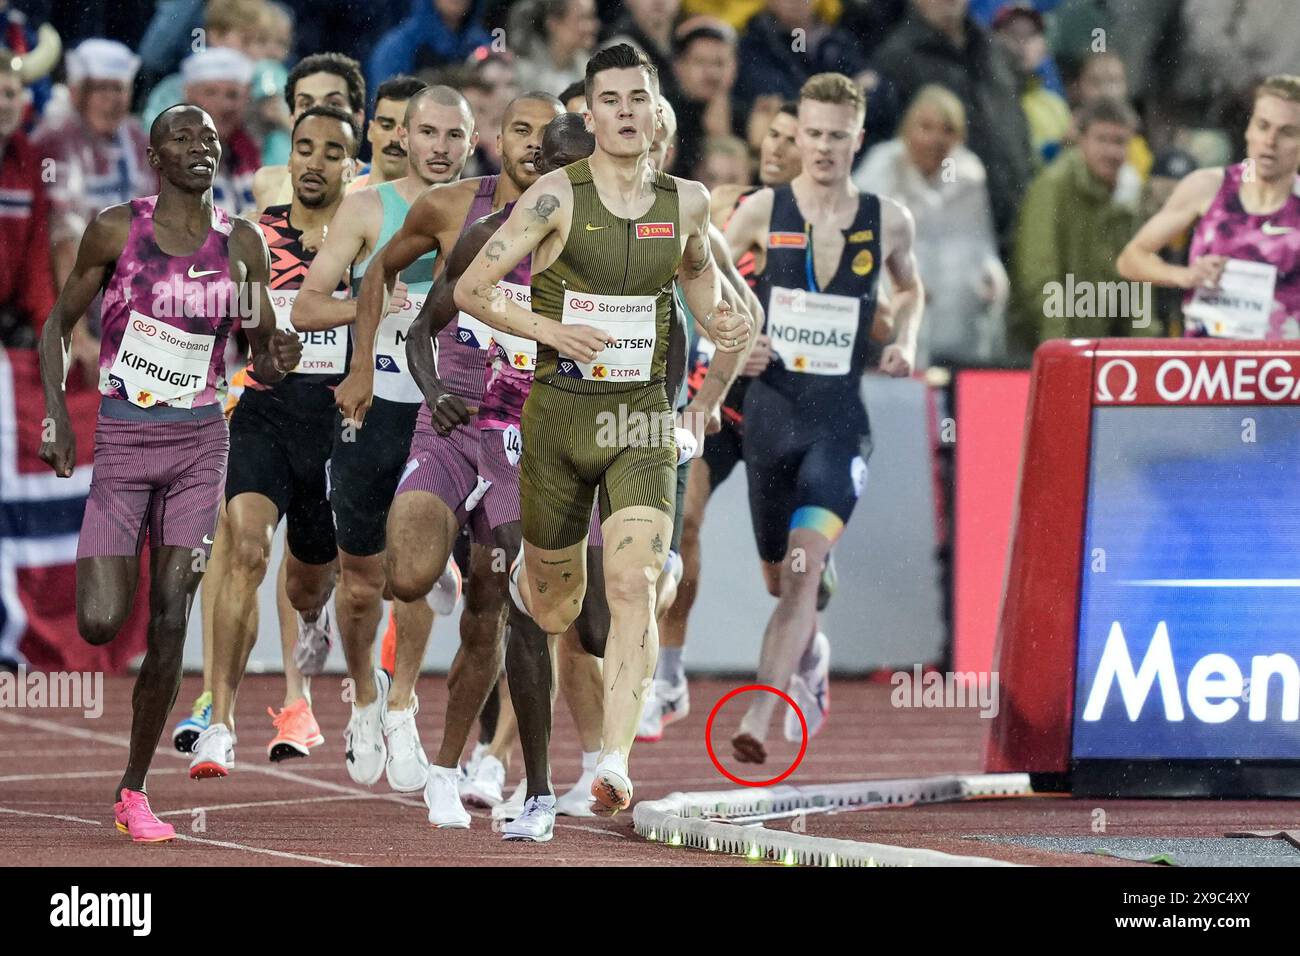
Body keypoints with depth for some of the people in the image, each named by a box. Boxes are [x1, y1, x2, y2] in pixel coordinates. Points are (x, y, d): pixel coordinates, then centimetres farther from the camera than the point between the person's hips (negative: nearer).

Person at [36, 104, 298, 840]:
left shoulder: (242, 244, 2)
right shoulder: (116, 231, -4)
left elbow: (260, 360, 8)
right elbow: (61, 323, 5)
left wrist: (278, 361, -16)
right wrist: (56, 413, -8)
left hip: (200, 446, 1)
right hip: (121, 443, -1)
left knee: (170, 624, -6)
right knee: (100, 625, -11)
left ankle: (135, 792, 5)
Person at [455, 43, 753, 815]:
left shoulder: (686, 200, 4)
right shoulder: (557, 195, -8)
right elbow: (472, 288, -7)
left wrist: (717, 322, 6)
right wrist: (550, 331, -20)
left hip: (643, 419, 1)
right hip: (558, 413, -1)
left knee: (634, 586, -19)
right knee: (553, 613, 12)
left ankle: (616, 763, -23)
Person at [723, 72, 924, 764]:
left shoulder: (888, 221, 1)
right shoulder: (764, 212, -2)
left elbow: (910, 288, 22)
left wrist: (903, 341, 3)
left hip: (840, 421, -1)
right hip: (770, 413, 1)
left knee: (804, 564, -20)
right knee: (779, 578, 14)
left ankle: (758, 721, -26)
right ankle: (813, 657, 48)